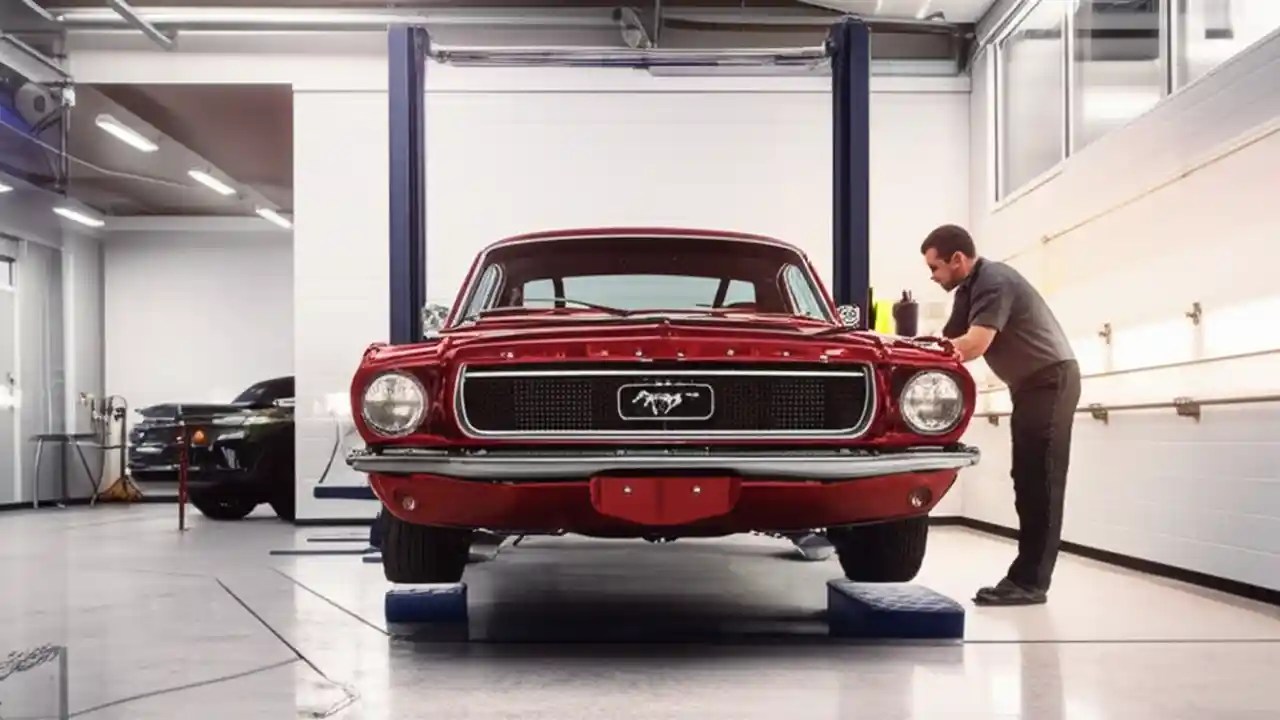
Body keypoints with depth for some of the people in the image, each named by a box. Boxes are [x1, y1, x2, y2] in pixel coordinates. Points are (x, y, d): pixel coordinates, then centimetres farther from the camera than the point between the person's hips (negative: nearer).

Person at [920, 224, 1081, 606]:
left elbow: (974, 346, -28)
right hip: (1031, 385, 10)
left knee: (1040, 482, -11)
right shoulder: (969, 291, 12)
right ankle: (1025, 578, 10)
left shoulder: (995, 281, -19)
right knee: (1027, 481, 8)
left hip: (1051, 380, -10)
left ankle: (1030, 582, -10)